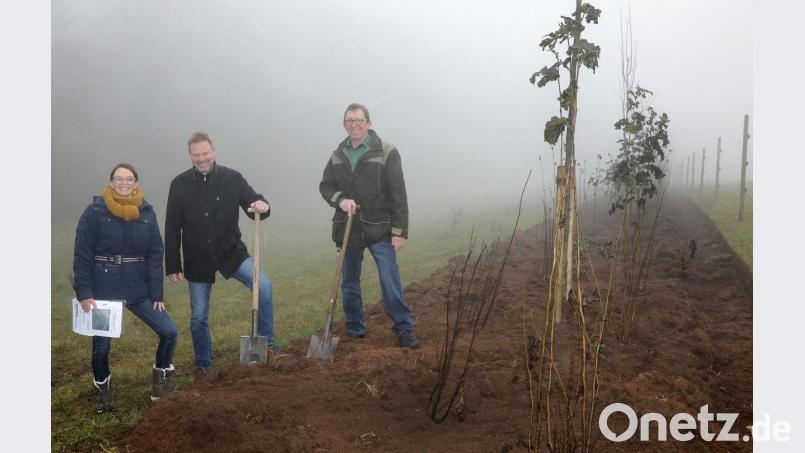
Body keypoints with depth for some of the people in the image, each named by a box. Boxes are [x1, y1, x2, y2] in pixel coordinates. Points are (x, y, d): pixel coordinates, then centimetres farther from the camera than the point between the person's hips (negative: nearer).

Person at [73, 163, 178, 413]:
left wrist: (157, 294, -2)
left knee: (169, 331, -5)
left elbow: (155, 255, 2)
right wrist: (83, 292, -13)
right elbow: (82, 254, -6)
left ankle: (162, 375, 21)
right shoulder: (95, 211, -7)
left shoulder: (147, 212, 1)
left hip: (138, 288, 2)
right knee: (101, 344, 7)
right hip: (103, 289, -2)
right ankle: (103, 387, 35)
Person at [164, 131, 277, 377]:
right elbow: (172, 230, -1)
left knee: (264, 285, -23)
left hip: (231, 252, 0)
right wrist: (172, 266, -2)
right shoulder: (180, 185, -5)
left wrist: (262, 206, -29)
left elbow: (253, 204, -4)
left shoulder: (232, 178, -5)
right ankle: (203, 364, 28)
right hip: (197, 260, 1)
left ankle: (266, 341, -7)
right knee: (199, 317, 7)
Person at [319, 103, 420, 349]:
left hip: (379, 230, -4)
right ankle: (355, 330, 26)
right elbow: (325, 185, 12)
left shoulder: (386, 152, -6)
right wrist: (341, 200, -10)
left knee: (391, 281, -7)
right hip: (348, 229, 5)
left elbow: (398, 194, -8)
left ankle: (404, 329, 5)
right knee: (349, 283, 12)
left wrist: (399, 231, -12)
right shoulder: (338, 155, 8)